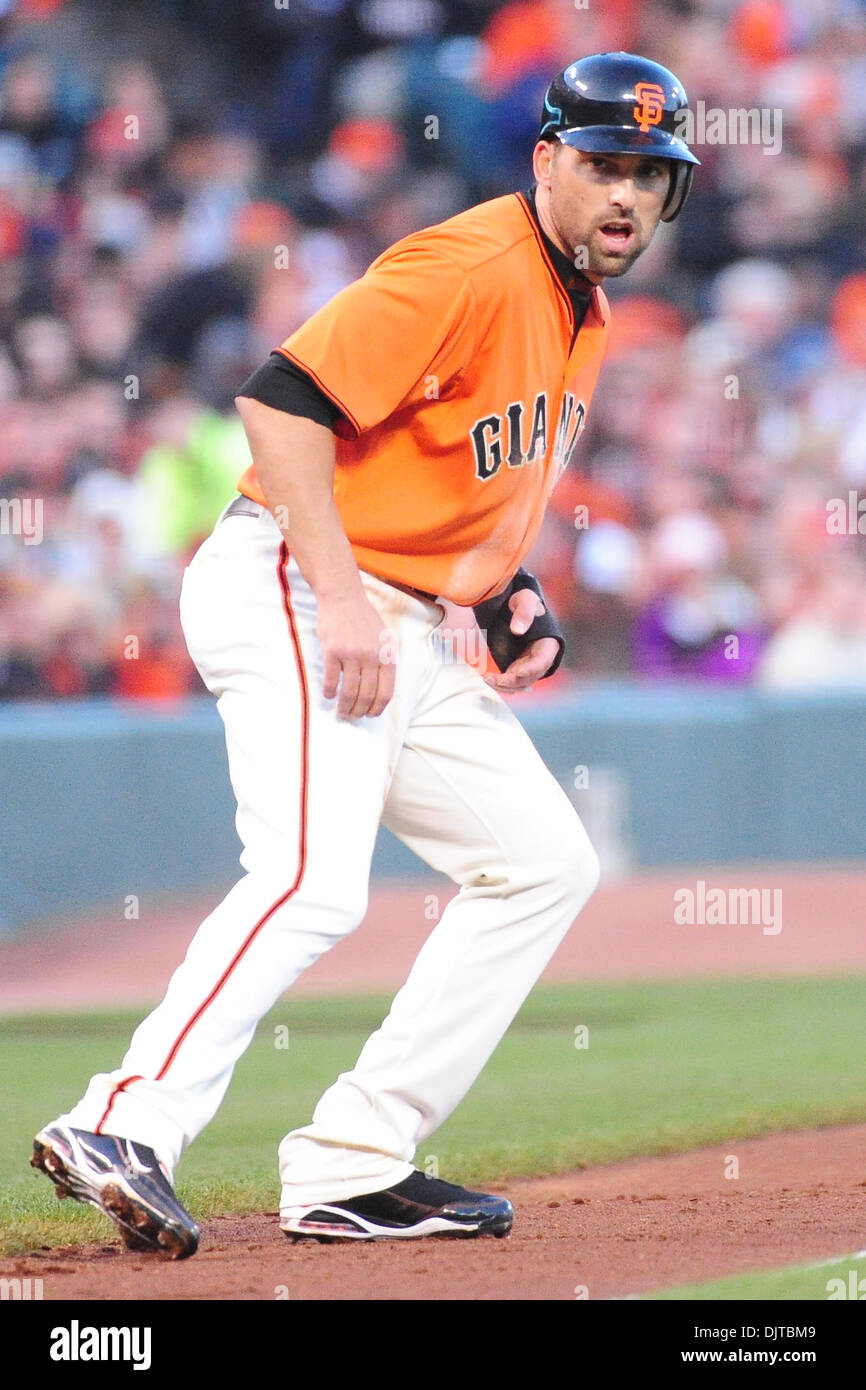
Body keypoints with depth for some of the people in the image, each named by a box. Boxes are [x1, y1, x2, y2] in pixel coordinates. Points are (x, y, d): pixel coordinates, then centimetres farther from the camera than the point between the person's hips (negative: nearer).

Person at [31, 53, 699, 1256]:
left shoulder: (584, 318, 15)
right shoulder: (473, 269, -15)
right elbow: (282, 401, -23)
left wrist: (509, 592, 9)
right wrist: (339, 602, -27)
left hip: (410, 635, 10)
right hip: (290, 594, -10)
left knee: (545, 863, 10)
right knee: (313, 880, -27)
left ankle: (353, 1168, 6)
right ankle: (124, 1131, -35)